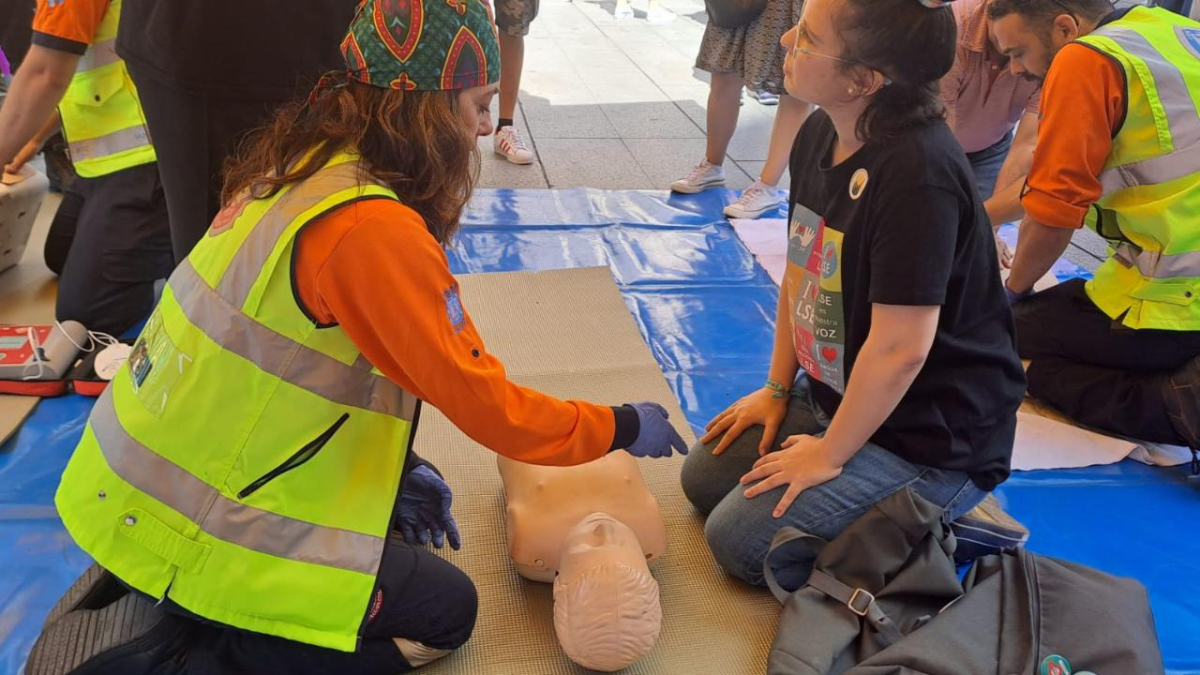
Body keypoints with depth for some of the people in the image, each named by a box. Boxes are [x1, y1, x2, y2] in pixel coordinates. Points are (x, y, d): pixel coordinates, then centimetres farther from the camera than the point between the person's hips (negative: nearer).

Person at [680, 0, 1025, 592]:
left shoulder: (919, 175, -31)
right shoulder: (819, 134, -3)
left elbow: (900, 348, -28)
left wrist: (829, 454, -16)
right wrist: (777, 389, 7)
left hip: (931, 440, -9)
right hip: (834, 394, 9)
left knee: (739, 540, -10)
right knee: (704, 477, 12)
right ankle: (891, 516, 16)